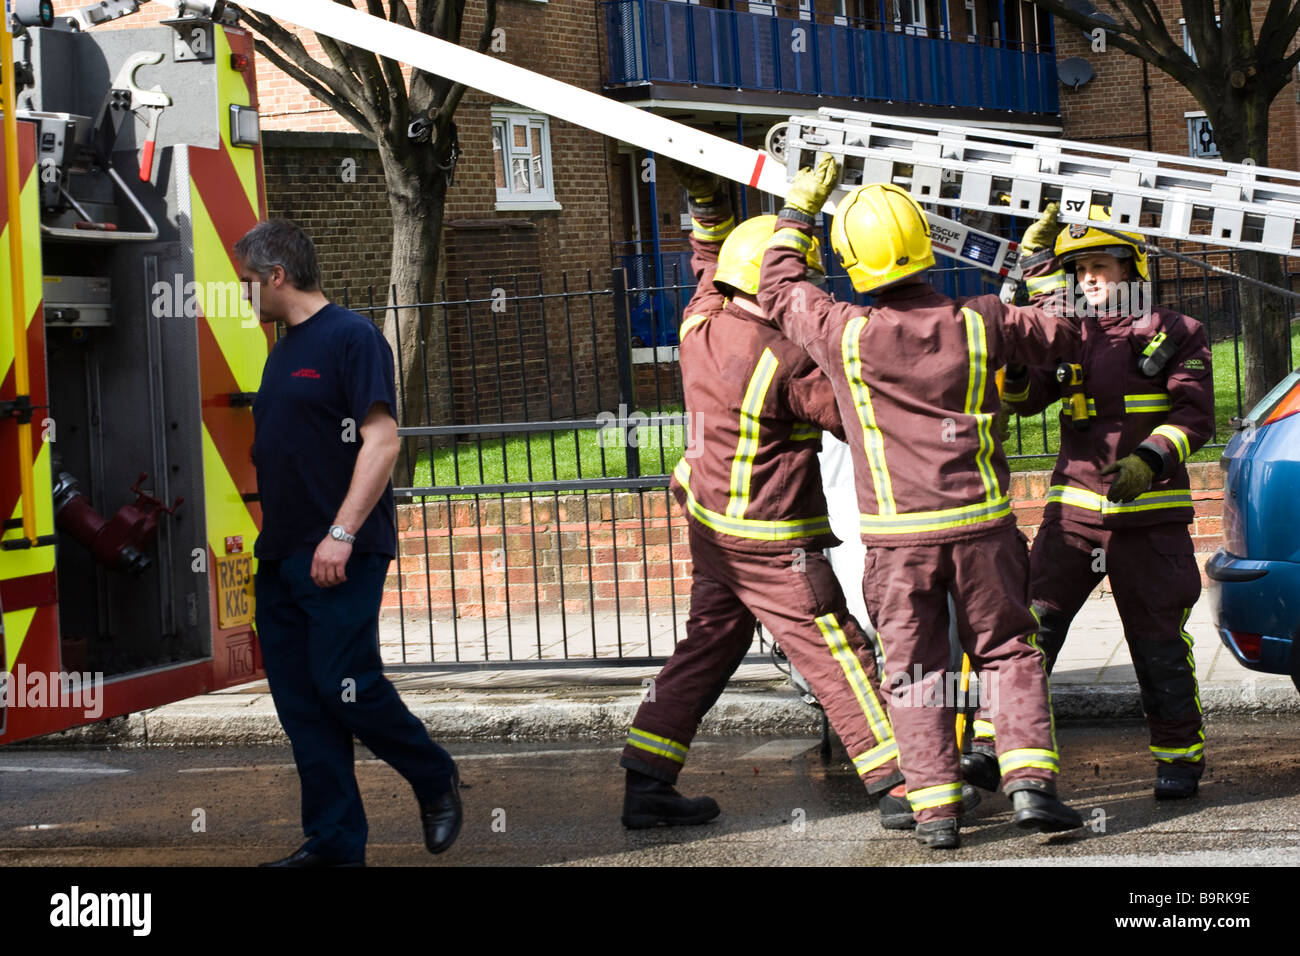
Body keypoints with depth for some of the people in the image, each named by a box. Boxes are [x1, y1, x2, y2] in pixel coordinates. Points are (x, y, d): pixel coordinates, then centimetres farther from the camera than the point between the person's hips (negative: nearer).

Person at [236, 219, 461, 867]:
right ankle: (333, 842, 8)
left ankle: (437, 782, 11)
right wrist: (267, 538, 18)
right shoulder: (284, 350, 19)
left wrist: (341, 533, -22)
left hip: (340, 556, -9)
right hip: (281, 556, 9)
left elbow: (381, 439, -16)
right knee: (300, 701, 4)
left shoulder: (351, 338, -8)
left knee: (345, 685, -12)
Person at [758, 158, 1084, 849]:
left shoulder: (846, 336, -8)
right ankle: (1030, 780, -1)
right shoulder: (977, 324, -4)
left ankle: (935, 806, 3)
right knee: (1007, 651, 12)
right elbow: (1058, 336, 12)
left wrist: (799, 211, 20)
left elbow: (779, 290, 10)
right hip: (981, 522, 1)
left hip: (897, 535, -1)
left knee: (914, 669, 8)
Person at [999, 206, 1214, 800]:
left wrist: (1148, 461, -23)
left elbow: (1195, 416, -7)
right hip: (1073, 508, 2)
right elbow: (1023, 398, 2)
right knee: (1029, 627, -8)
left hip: (1148, 514, -2)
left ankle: (1181, 755, 17)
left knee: (1159, 642, 2)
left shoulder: (1175, 334, 3)